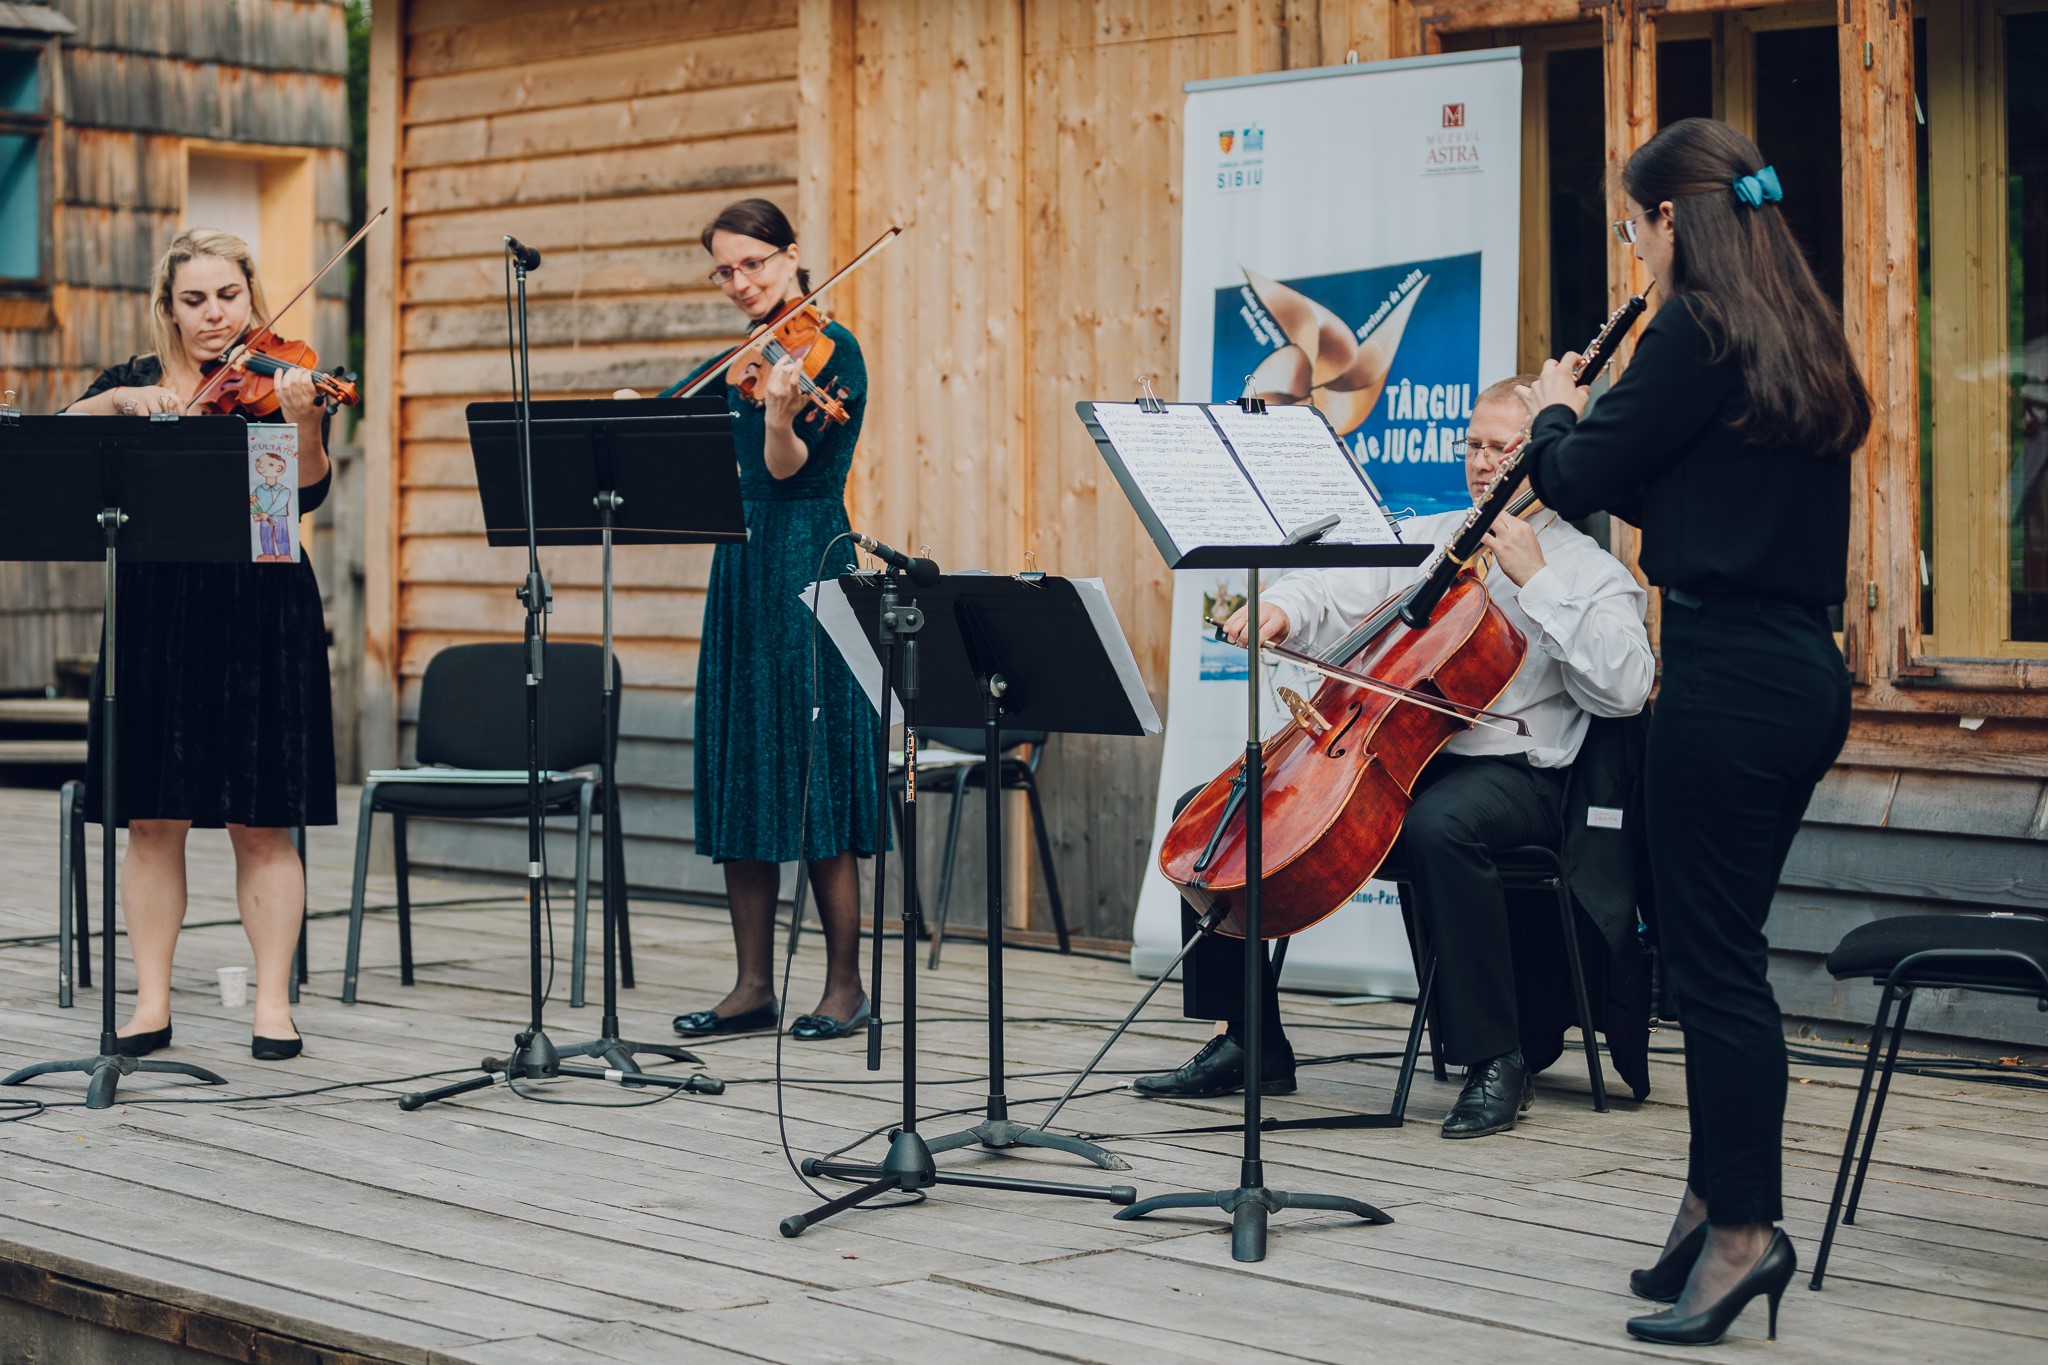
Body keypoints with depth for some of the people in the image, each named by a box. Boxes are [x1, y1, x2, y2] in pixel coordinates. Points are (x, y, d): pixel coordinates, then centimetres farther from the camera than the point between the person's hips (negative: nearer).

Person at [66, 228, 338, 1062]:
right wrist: (118, 401, -18)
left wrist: (301, 423, -32)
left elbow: (306, 493, -13)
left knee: (260, 822, -1)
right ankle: (151, 1005, 10)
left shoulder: (281, 383, 2)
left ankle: (273, 1004, 5)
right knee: (153, 819, 3)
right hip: (152, 617, 3)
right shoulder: (136, 381, 12)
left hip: (259, 614, -3)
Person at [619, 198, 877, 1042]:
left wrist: (780, 414, -35)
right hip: (741, 569, 8)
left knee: (810, 772, -7)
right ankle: (754, 986, 11)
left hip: (808, 569, -8)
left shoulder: (830, 348, -7)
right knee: (740, 776, 6)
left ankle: (845, 987, -1)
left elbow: (788, 470, -16)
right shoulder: (737, 365, 15)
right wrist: (630, 410, 1)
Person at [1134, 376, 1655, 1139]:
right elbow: (1336, 596, 13)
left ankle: (1496, 1061, -28)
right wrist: (1281, 609, -11)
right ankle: (1248, 1042, 1)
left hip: (1509, 773, -6)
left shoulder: (1588, 573, 1)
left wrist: (1536, 581, -16)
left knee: (1440, 825, -41)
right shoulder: (1423, 539, 20)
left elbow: (1624, 688, -15)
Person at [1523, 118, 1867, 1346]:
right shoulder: (1797, 339, 15)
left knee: (1716, 960, -3)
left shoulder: (1696, 332, -13)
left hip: (1730, 679, -9)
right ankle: (1718, 1202, 21)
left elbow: (1583, 479, -10)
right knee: (1720, 952, 15)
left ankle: (1745, 1229, 1)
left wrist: (1555, 415, 9)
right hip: (1803, 670, 9)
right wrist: (1594, 431, 18)